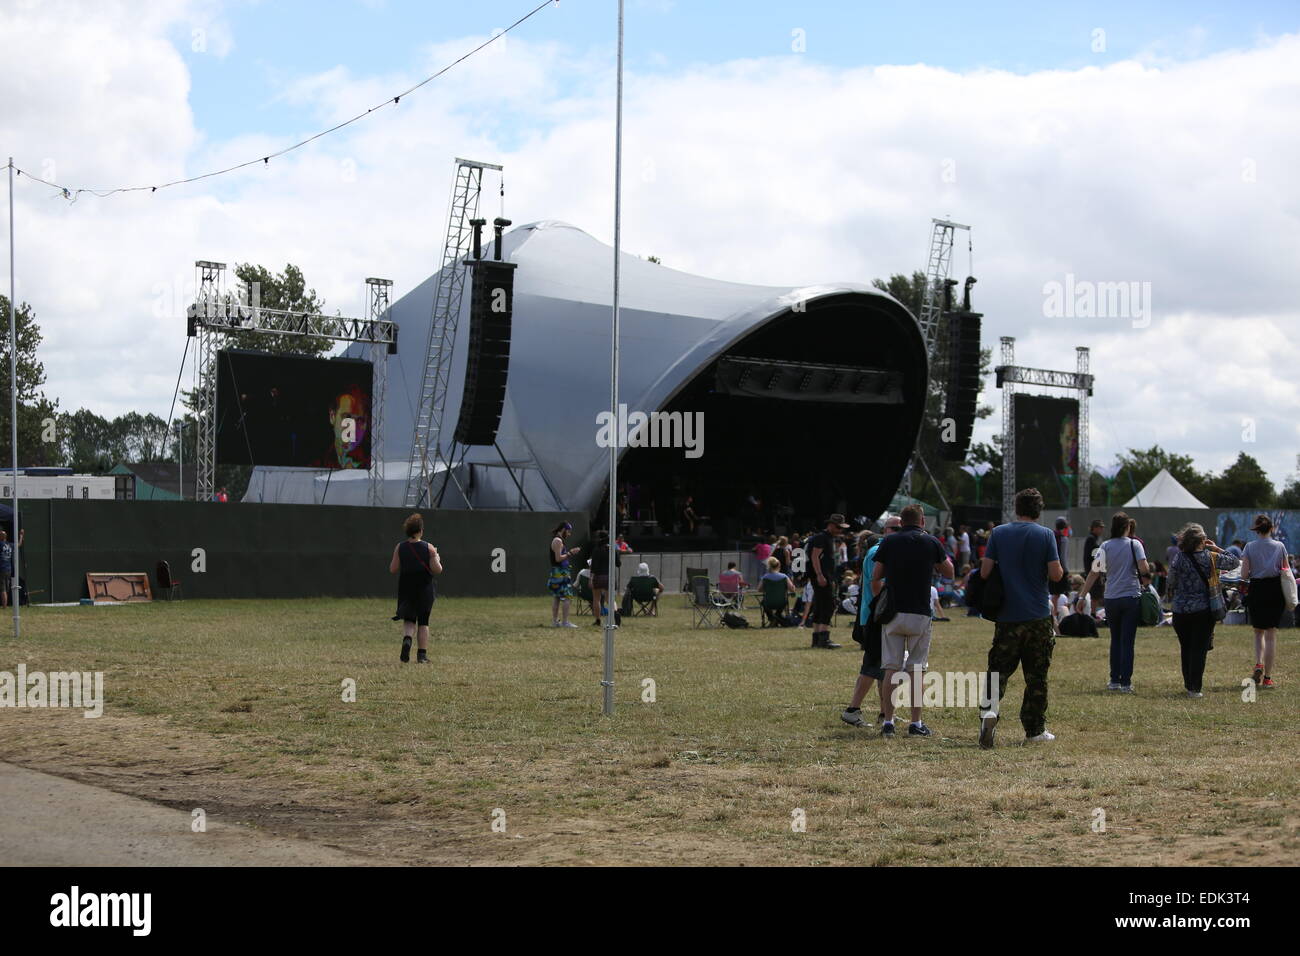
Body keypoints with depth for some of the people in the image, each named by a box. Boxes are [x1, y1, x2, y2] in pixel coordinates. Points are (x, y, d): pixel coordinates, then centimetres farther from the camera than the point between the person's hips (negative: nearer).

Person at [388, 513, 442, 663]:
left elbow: (393, 569, -3)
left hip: (406, 589, 1)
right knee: (423, 622, 10)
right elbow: (437, 570, -11)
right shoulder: (429, 548, -9)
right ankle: (422, 655, 8)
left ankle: (407, 639, -20)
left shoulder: (400, 547, -4)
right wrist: (437, 559, 9)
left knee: (408, 621, 11)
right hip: (425, 589, -1)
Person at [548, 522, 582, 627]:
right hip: (560, 572, -11)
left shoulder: (557, 540, 18)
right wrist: (570, 553, -13)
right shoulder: (558, 541, -13)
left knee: (556, 597, 12)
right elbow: (558, 558, -20)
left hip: (556, 572, 11)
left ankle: (555, 621, 15)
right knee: (565, 597, -10)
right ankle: (565, 622, -13)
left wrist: (570, 552, 15)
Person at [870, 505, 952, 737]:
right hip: (919, 614, -1)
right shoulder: (931, 542, -1)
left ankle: (888, 722, 2)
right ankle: (916, 724, 5)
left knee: (891, 668, 4)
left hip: (892, 613, 1)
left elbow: (875, 578, 4)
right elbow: (949, 573, 12)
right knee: (917, 669, 5)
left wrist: (879, 601, 17)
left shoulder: (888, 542, 4)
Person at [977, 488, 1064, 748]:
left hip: (1007, 616, 1)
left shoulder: (999, 533, 1)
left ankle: (989, 709, -21)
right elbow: (1056, 574, -9)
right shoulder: (1045, 535, -4)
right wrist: (1059, 570, 14)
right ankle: (1035, 731, 11)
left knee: (999, 668, 5)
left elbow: (985, 572, -1)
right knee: (1036, 675, 8)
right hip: (1038, 617, -1)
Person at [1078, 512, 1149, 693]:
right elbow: (1144, 569, -14)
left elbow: (1094, 572, -3)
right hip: (1131, 597, -2)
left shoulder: (1105, 546, 1)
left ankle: (1115, 681, 17)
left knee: (1115, 640, 15)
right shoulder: (1134, 544, -3)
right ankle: (1125, 683, -1)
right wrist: (1149, 568, 11)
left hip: (1111, 599, 2)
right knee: (1128, 642, 1)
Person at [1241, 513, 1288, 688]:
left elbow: (1244, 574, -8)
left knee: (1259, 632, 17)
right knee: (1271, 634, 5)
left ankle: (1259, 664, -7)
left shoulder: (1250, 547, -4)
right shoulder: (1280, 546, -2)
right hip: (1275, 590, 0)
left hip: (1256, 590, 0)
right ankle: (1267, 677, 4)